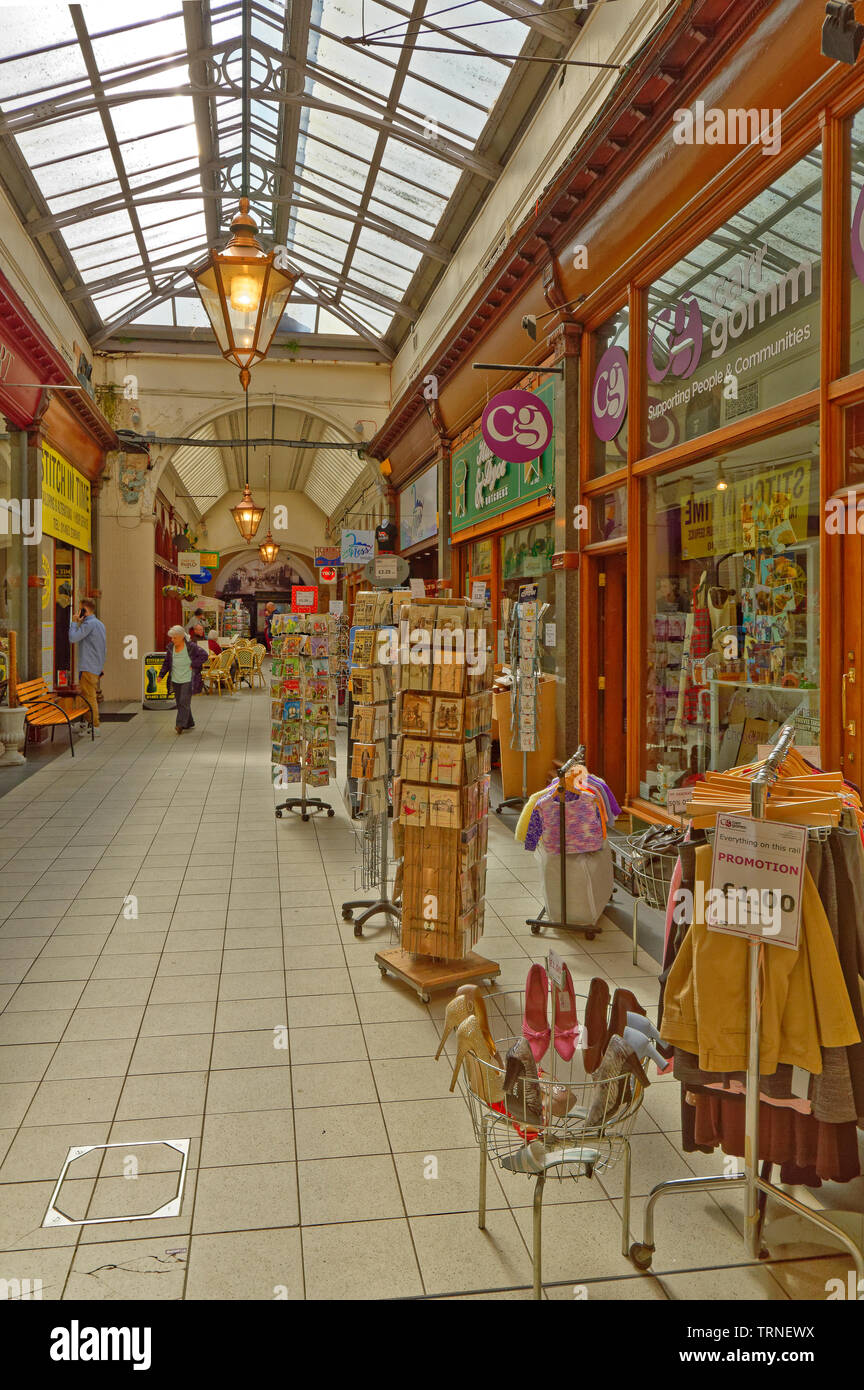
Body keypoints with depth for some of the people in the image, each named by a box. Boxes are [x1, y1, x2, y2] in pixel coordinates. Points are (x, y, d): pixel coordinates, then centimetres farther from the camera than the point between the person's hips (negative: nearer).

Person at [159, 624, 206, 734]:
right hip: (175, 680, 6)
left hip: (188, 680, -6)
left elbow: (204, 655, -9)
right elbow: (166, 662, 13)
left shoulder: (191, 646, -10)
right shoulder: (170, 648, 4)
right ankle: (189, 723, 22)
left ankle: (180, 724, -11)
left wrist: (193, 665, -12)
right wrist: (161, 674, 3)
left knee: (184, 702, -11)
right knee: (180, 703, 10)